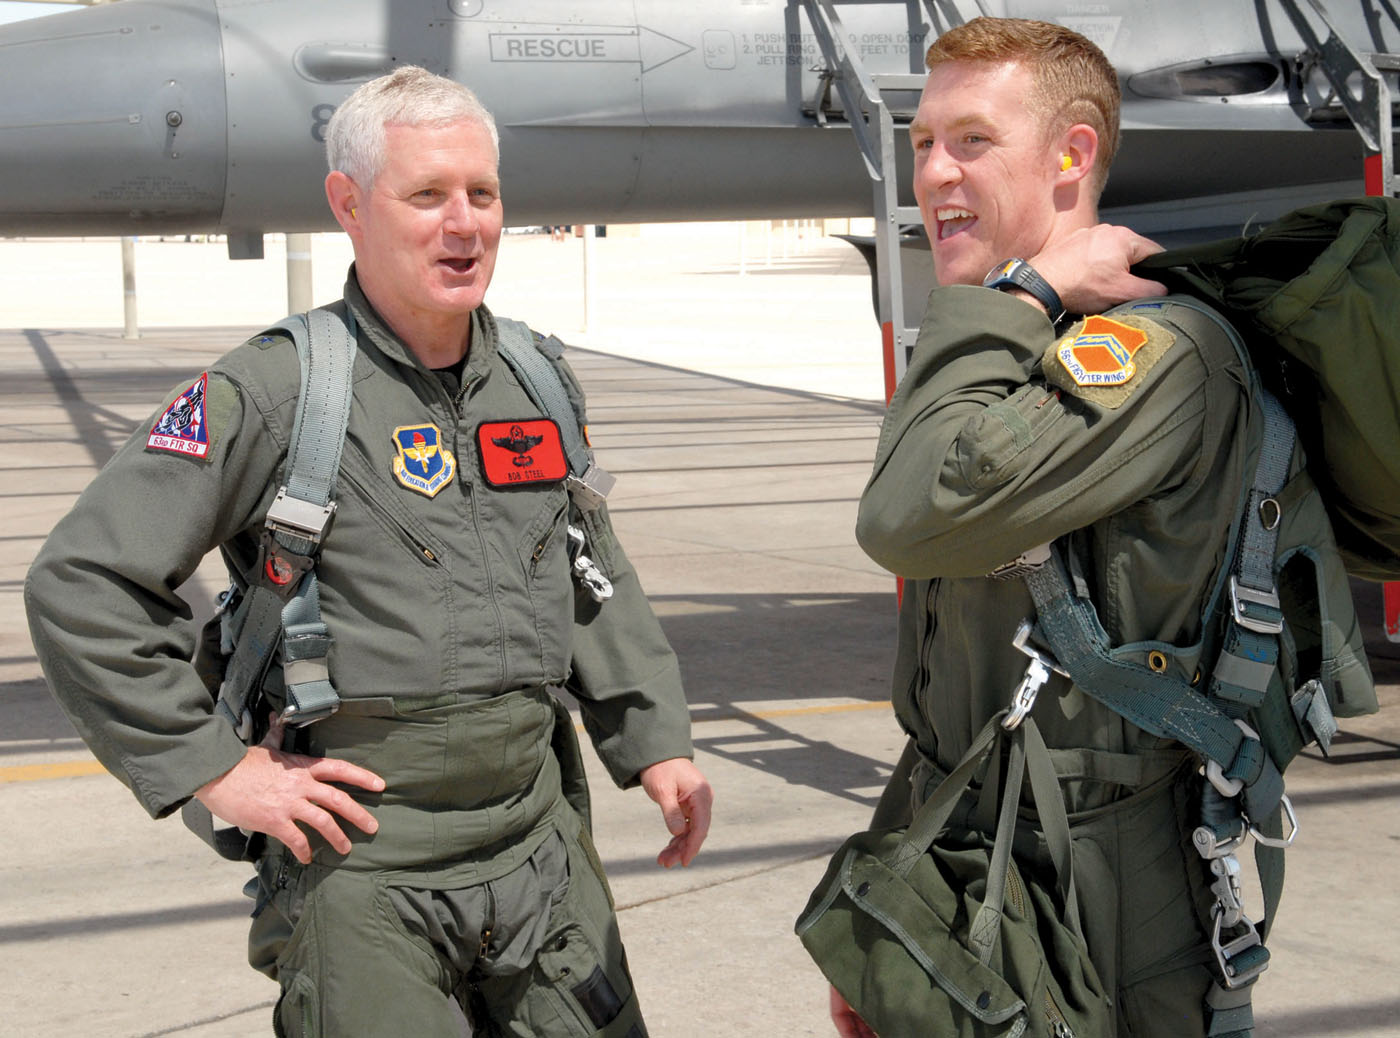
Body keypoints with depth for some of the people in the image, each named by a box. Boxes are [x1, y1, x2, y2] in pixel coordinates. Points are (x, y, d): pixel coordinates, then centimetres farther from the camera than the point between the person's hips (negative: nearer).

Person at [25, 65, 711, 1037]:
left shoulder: (537, 382, 9)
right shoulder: (272, 391, -10)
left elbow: (598, 583, 23)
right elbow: (81, 582, -10)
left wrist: (656, 742, 15)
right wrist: (215, 769, -11)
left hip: (540, 844, 6)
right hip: (363, 858, -5)